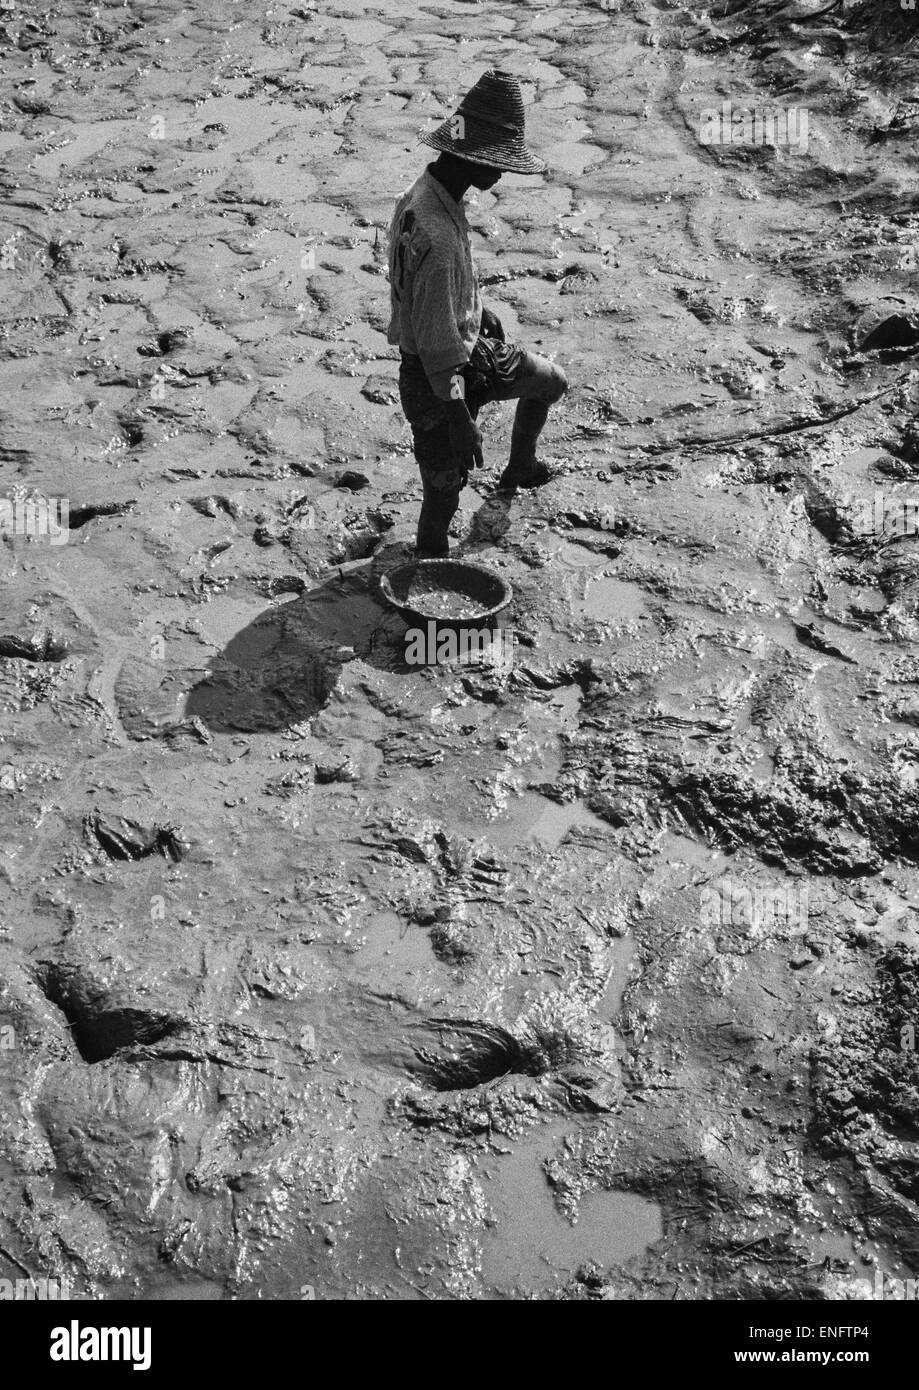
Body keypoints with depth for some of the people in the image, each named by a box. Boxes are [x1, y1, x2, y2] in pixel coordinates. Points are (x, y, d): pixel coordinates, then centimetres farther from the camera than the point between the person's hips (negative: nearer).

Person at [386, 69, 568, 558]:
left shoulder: (428, 190, -4)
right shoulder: (434, 233, -36)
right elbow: (435, 338, -33)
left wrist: (479, 310, 33)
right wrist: (459, 419, -29)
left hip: (472, 346, 10)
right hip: (436, 375, -10)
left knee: (550, 381, 27)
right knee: (445, 484, 4)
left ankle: (519, 469, 50)